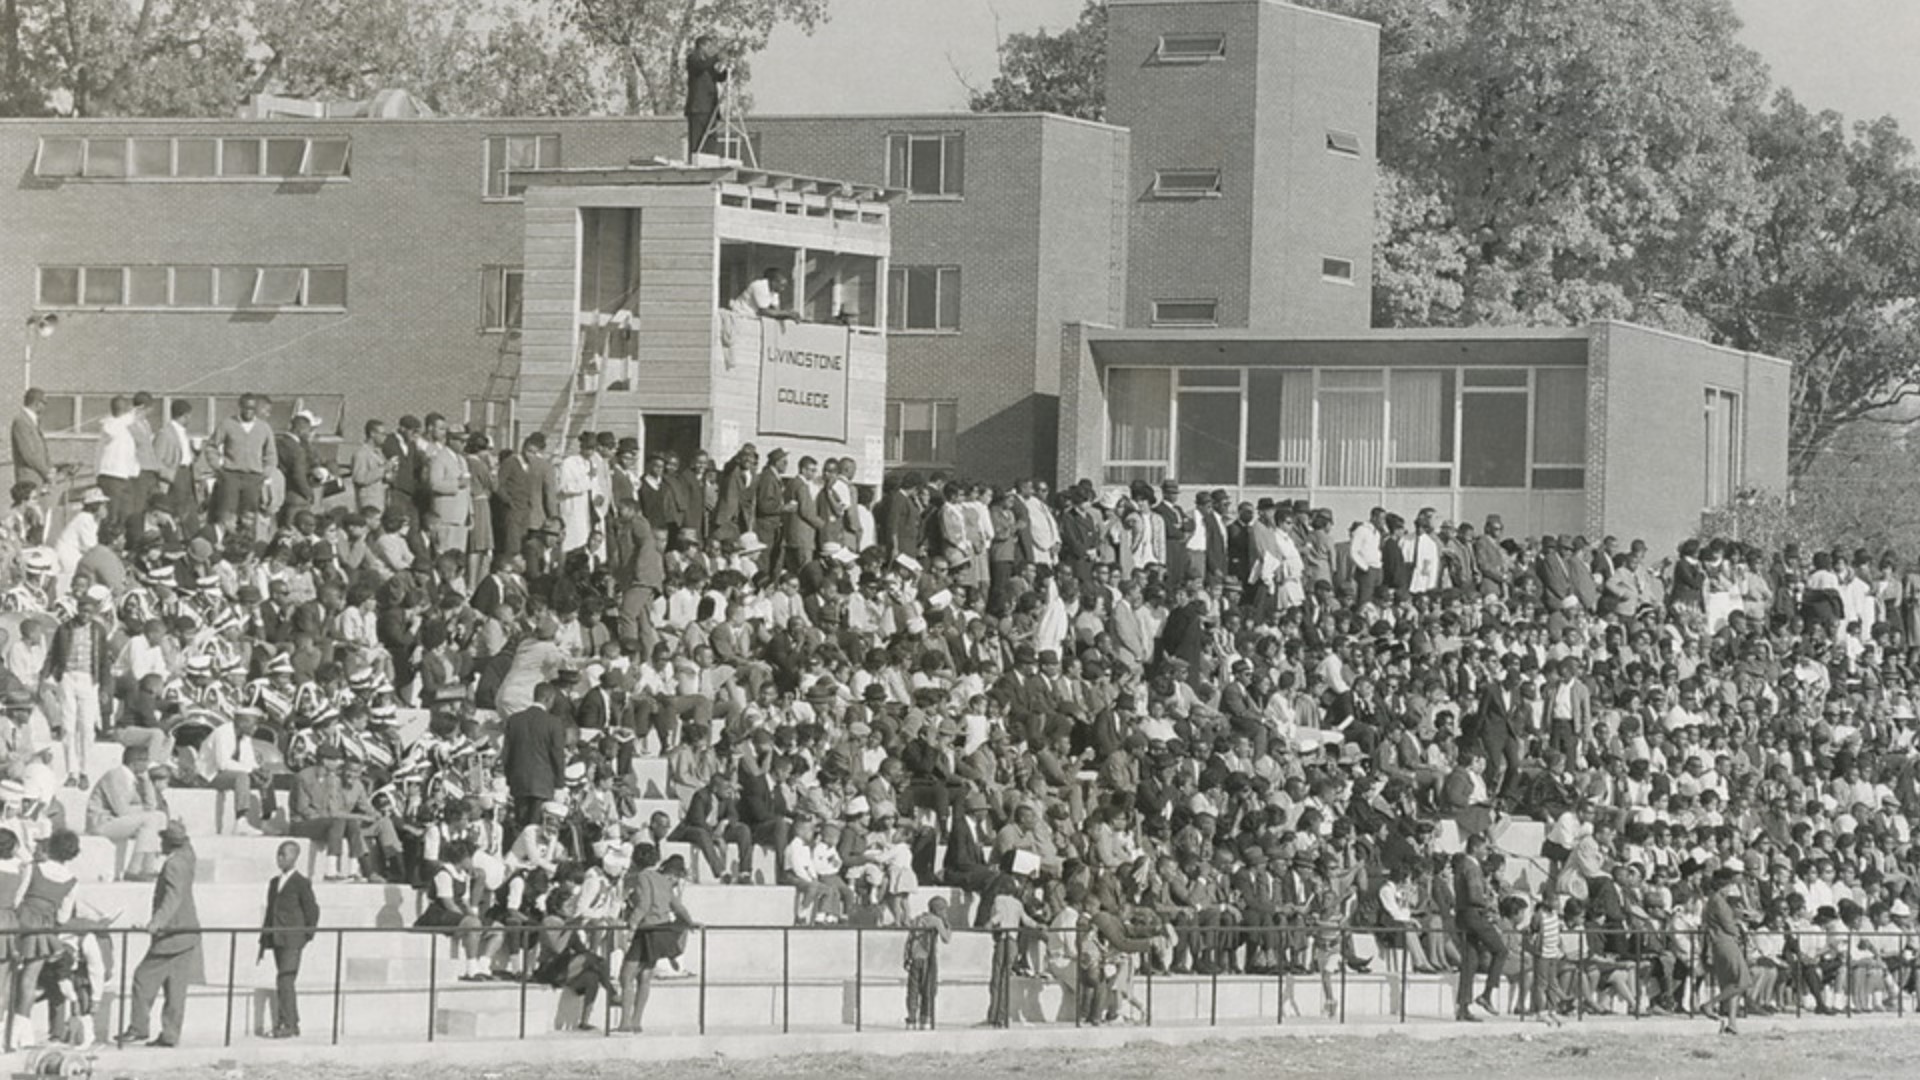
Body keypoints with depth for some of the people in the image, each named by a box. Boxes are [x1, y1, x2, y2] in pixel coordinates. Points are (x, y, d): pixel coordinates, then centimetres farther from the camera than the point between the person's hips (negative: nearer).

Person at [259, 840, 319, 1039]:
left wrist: (308, 935, -3)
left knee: (285, 980, -15)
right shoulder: (274, 883, 18)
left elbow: (312, 910, -2)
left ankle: (287, 1024, -17)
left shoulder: (301, 883, -3)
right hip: (277, 939, 7)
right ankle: (292, 1025, 13)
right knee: (286, 983, 9)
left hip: (292, 940, -7)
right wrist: (264, 940, 16)